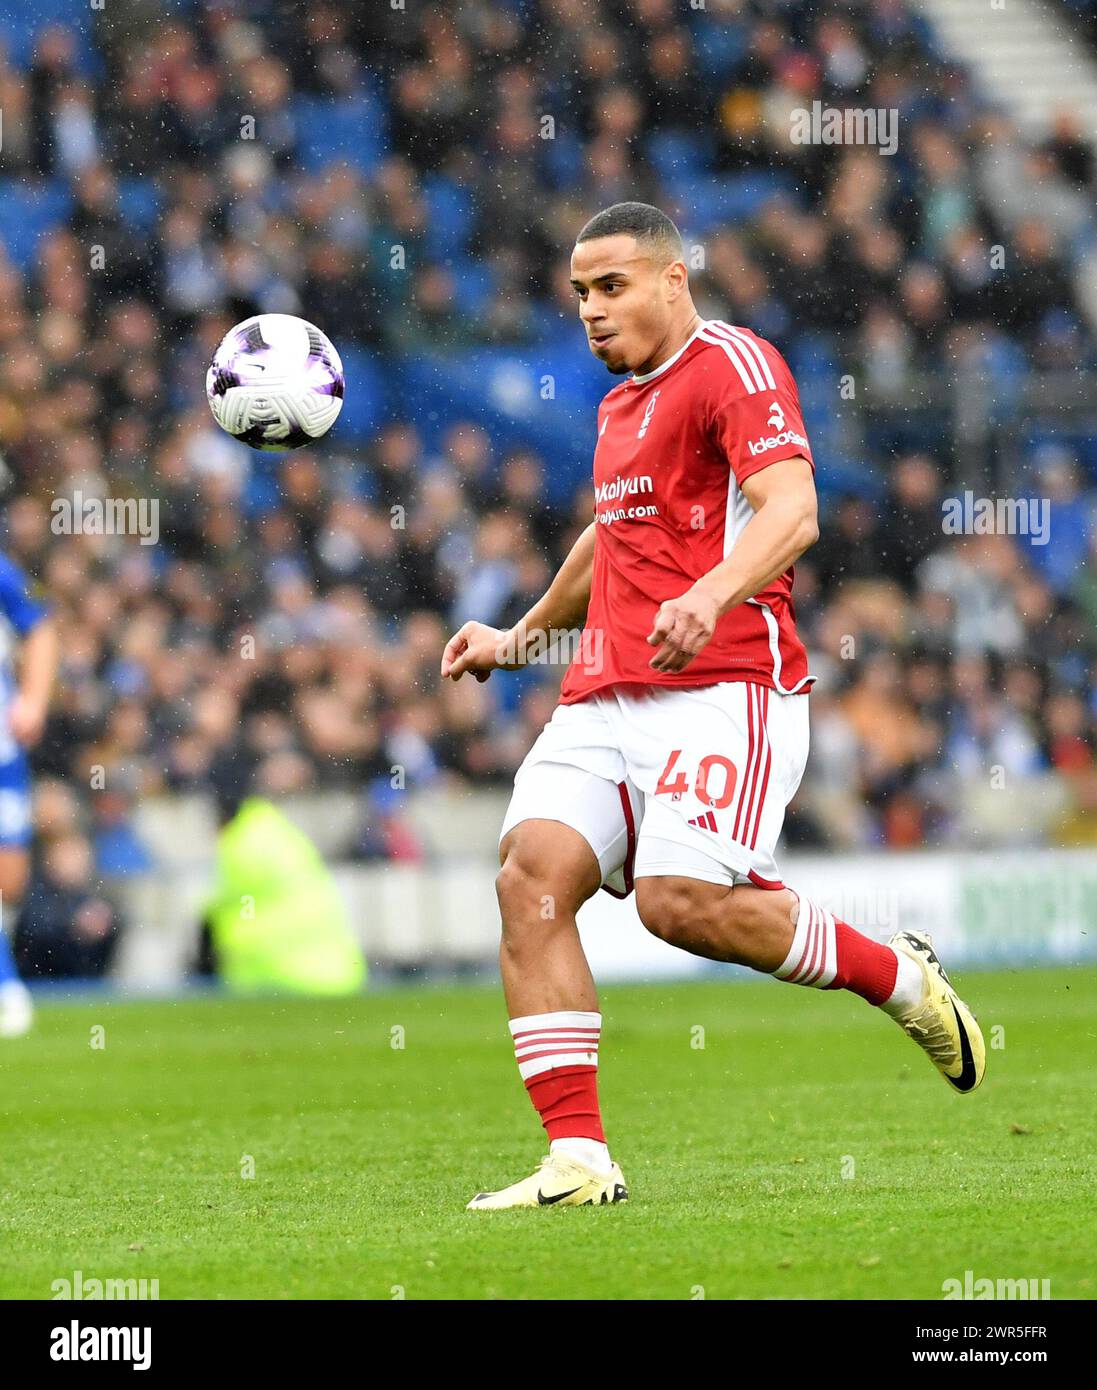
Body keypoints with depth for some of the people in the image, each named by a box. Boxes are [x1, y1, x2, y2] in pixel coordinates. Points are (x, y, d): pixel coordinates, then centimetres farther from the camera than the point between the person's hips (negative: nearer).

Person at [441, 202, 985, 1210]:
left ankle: (899, 976, 2)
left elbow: (791, 512, -20)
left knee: (682, 899, -25)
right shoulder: (623, 403, 23)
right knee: (532, 876, -14)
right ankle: (579, 1162, -16)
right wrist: (520, 637, 45)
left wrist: (711, 595, -37)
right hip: (605, 699, 8)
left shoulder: (734, 365, -5)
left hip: (724, 688, -8)